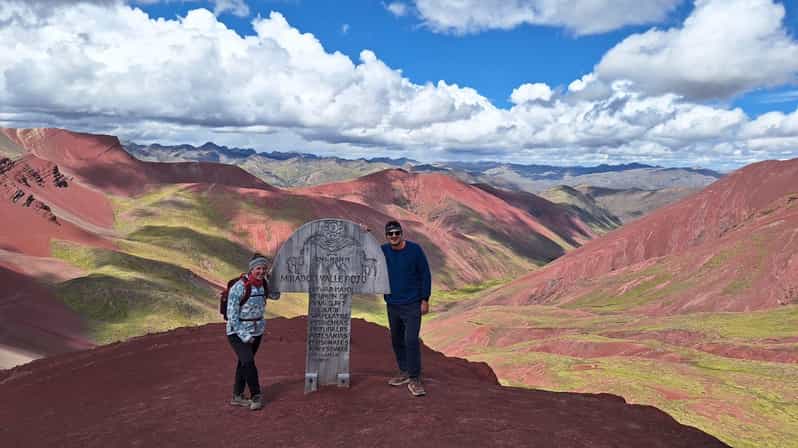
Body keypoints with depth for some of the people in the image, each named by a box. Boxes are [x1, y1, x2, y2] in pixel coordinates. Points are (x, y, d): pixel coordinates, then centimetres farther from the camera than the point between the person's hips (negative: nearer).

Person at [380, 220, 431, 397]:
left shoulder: (415, 250, -7)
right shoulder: (383, 251, 3)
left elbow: (425, 275, -4)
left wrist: (425, 300, -6)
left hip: (412, 305, -5)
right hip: (392, 304, 5)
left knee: (411, 340, -11)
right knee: (397, 340, 14)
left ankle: (414, 379, -2)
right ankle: (404, 372, 30)